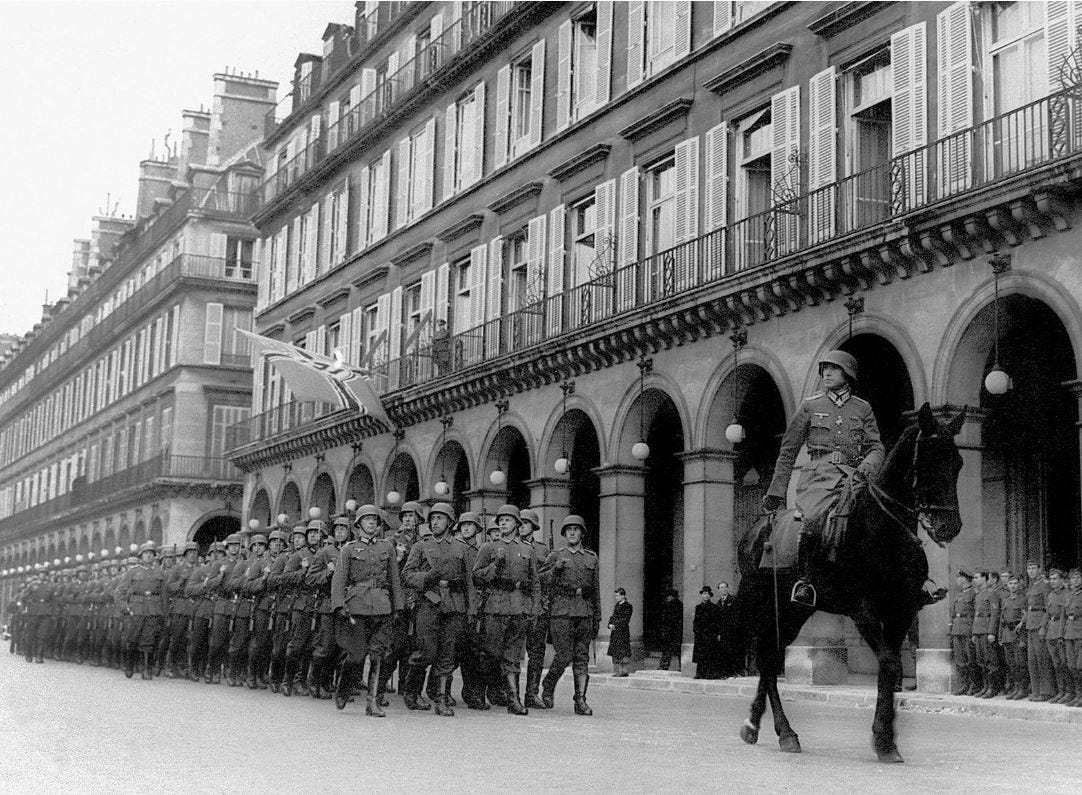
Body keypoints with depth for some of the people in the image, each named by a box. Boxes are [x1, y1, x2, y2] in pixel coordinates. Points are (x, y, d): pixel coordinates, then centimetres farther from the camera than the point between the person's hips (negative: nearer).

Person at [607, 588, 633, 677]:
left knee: (623, 652, -7)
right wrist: (610, 624, -3)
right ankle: (618, 670, 13)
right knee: (615, 652, 8)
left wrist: (615, 625, -19)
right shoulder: (617, 605, 17)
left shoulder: (627, 606, -8)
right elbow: (613, 617, 17)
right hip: (615, 632, 8)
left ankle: (624, 670, -4)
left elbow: (625, 620, -15)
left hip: (623, 632, -8)